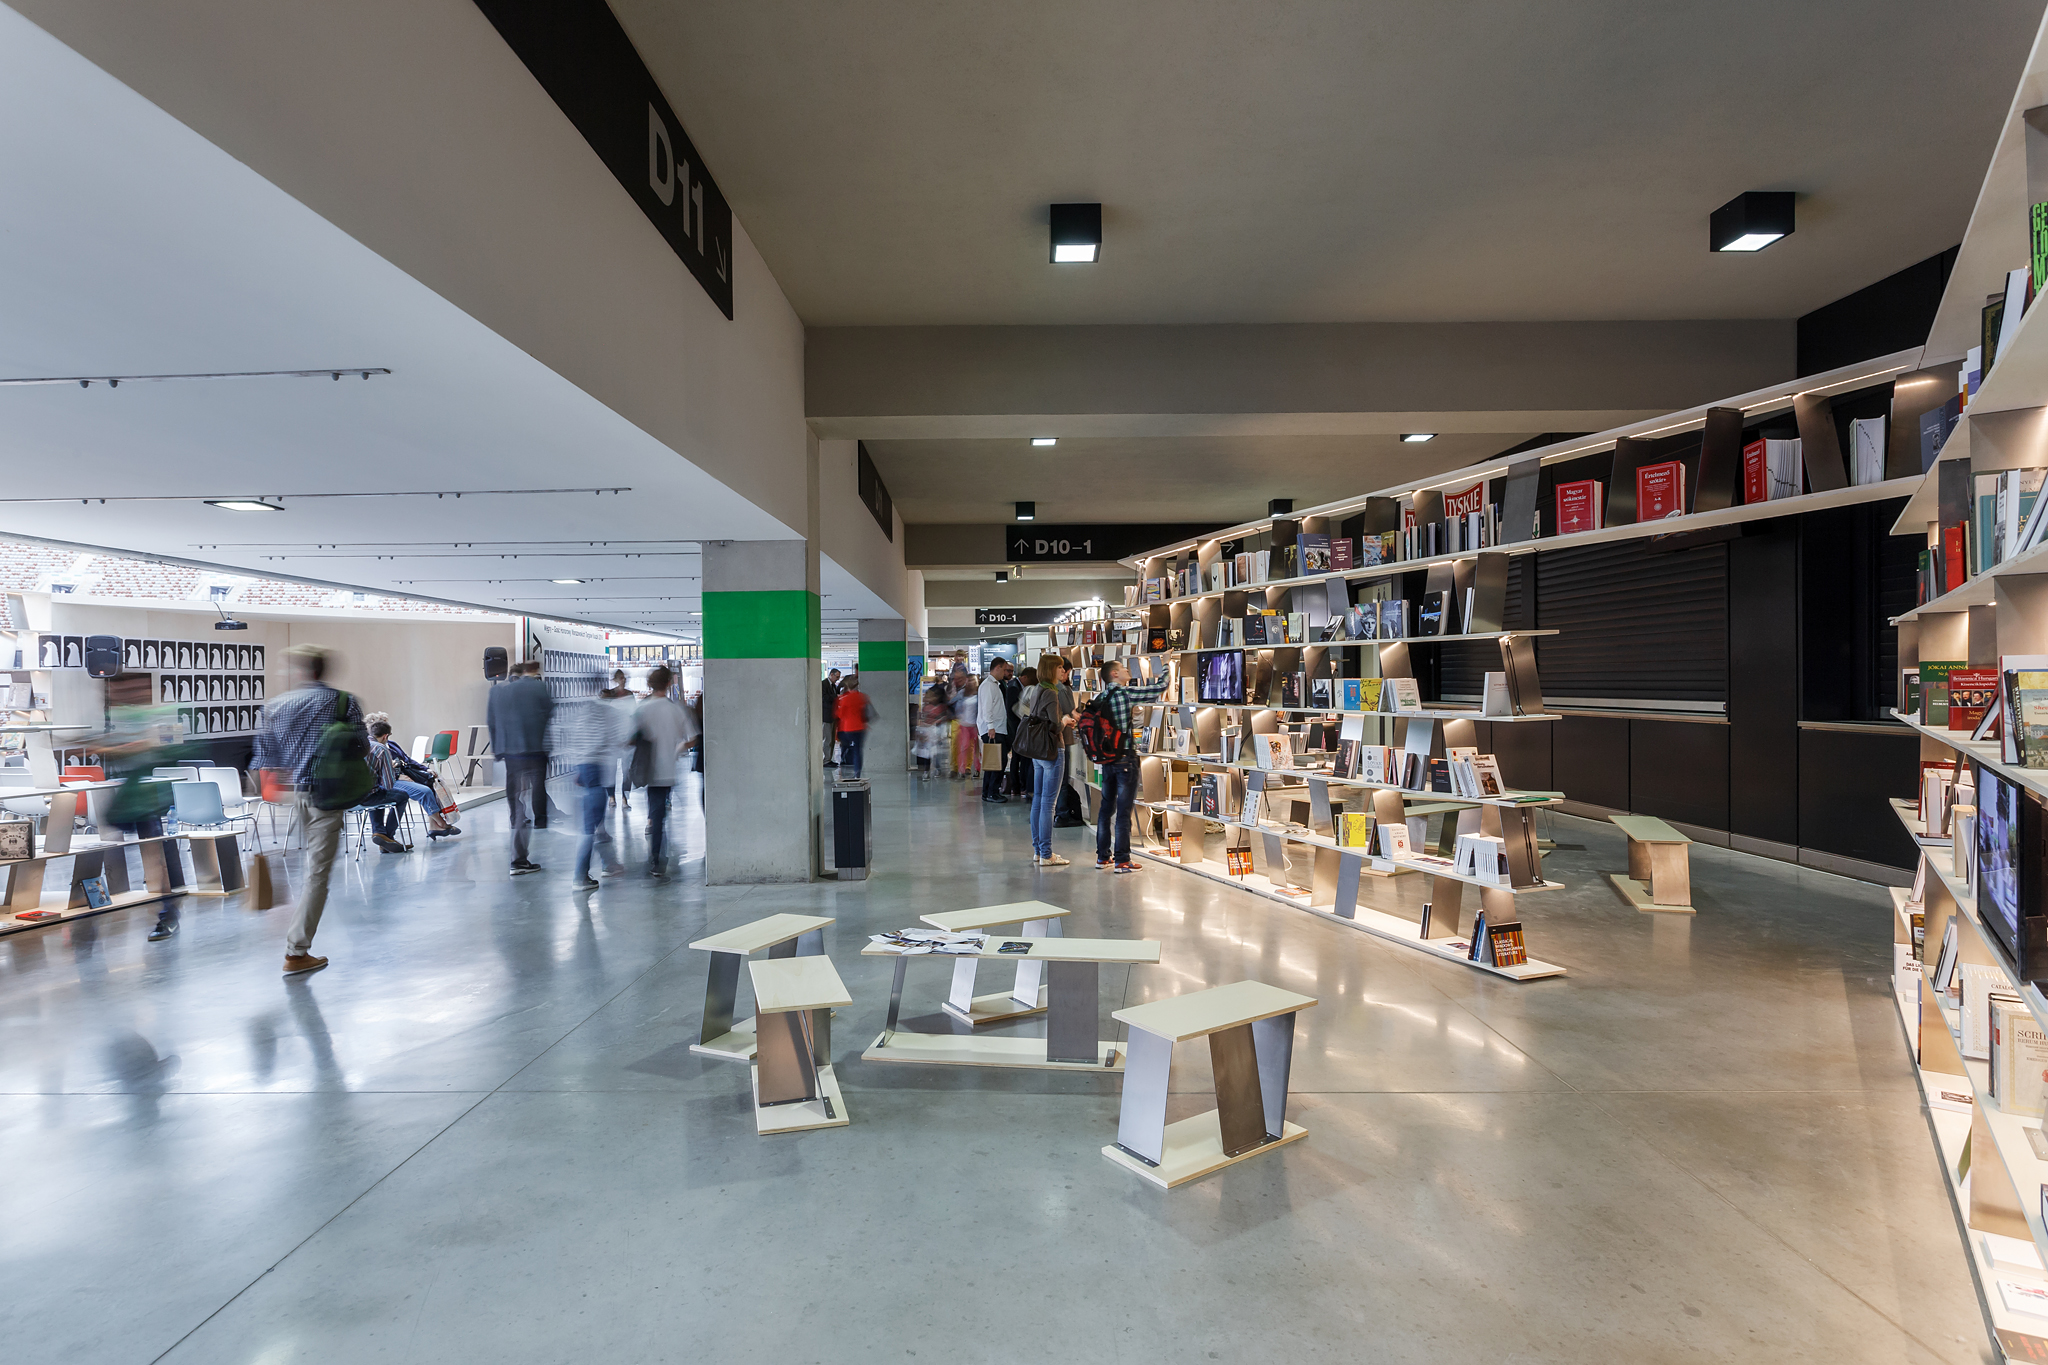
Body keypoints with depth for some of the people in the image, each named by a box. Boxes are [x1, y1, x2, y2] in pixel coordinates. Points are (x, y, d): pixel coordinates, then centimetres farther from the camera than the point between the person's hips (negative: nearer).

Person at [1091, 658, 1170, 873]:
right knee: (1123, 811, -3)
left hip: (1107, 758, 7)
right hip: (1125, 758, -7)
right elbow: (1160, 688, -10)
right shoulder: (1126, 693, -12)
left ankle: (1102, 856, 21)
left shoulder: (1101, 697, 8)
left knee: (1106, 807, 14)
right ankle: (1122, 861, 1)